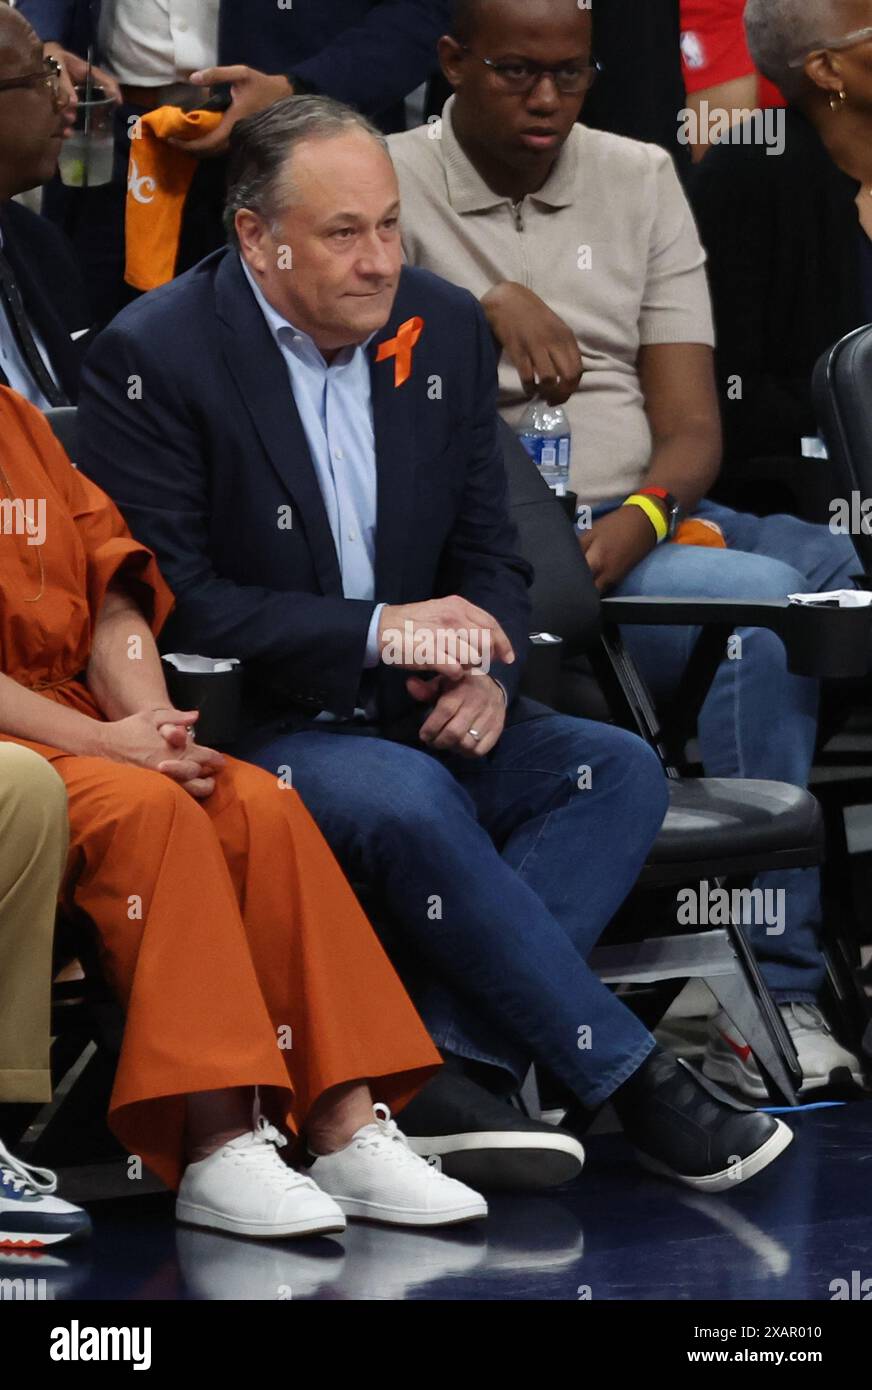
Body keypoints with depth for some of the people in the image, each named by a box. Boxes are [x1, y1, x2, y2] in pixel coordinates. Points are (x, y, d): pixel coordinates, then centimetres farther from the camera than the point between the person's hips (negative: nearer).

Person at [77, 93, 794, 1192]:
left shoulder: (443, 328, 7)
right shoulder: (153, 358, -11)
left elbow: (487, 553, 13)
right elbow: (167, 599, -15)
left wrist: (486, 672, -10)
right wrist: (375, 633, -19)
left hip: (419, 722, 6)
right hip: (241, 730, -6)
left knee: (618, 769, -17)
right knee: (407, 800, -34)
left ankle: (452, 1071, -30)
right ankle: (628, 1079, -23)